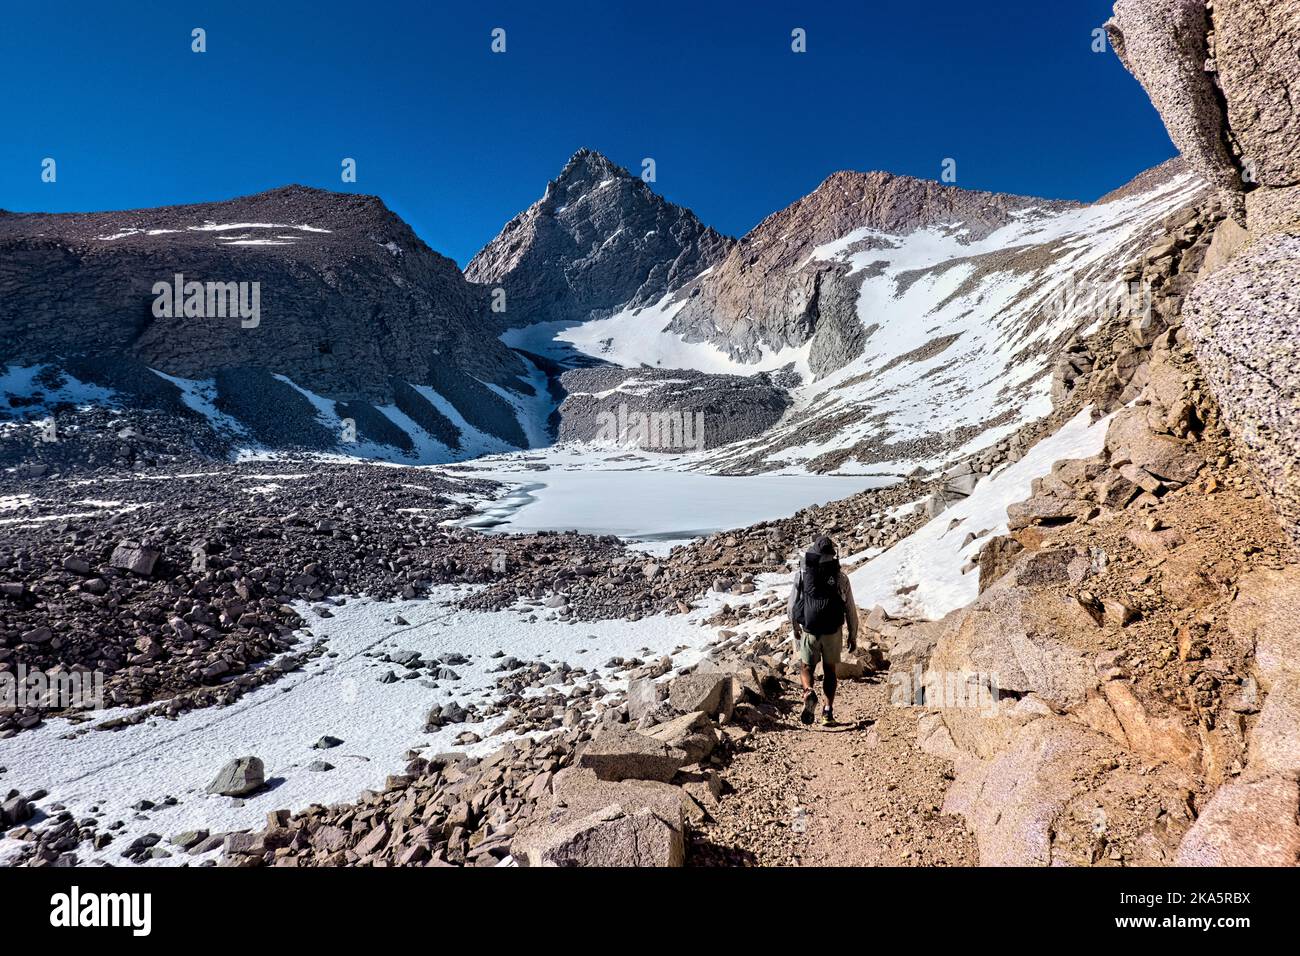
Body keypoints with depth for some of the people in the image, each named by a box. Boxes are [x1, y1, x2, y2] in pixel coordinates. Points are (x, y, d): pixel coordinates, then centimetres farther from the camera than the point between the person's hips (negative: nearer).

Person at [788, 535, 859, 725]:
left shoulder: (802, 573, -1)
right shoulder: (841, 577, -1)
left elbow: (792, 604, 4)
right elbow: (851, 610, 3)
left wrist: (795, 627, 19)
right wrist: (853, 636, 13)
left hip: (809, 631, -1)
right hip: (833, 631, 1)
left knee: (806, 668, 13)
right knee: (829, 670, 17)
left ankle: (809, 693, -15)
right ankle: (828, 710, 13)